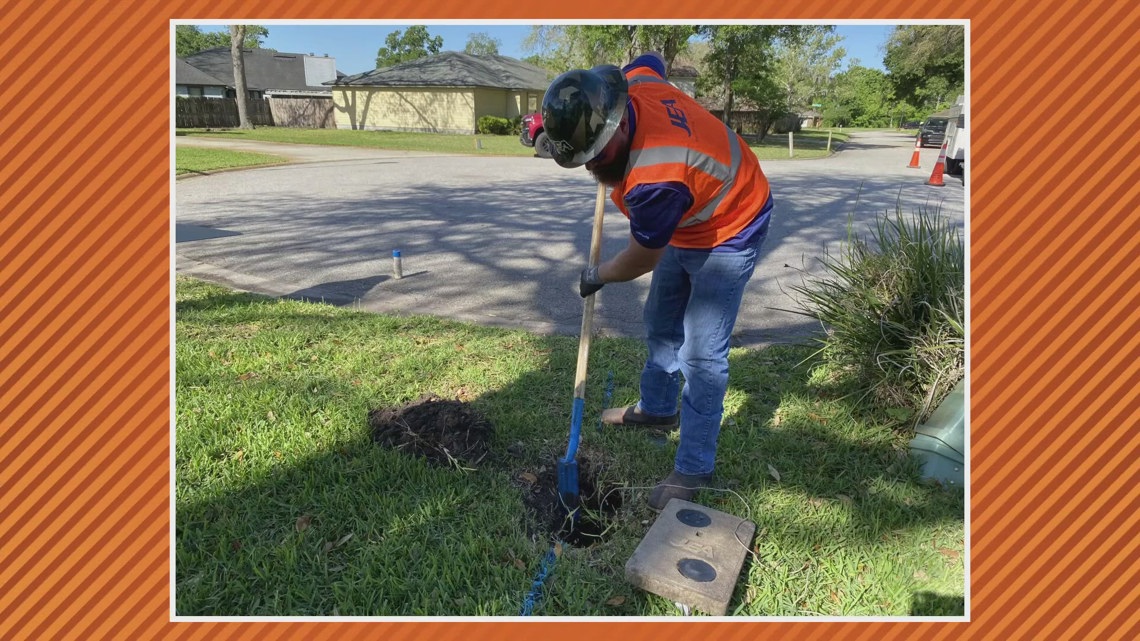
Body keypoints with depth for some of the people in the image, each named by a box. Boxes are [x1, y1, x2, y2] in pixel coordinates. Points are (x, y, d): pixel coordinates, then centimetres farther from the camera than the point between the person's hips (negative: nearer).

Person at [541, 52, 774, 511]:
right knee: (660, 324, 19)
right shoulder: (632, 83, -18)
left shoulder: (654, 181, -41)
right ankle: (657, 407, 40)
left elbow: (642, 259, -24)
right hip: (686, 225, 10)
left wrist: (596, 276, -3)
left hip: (728, 234, -9)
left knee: (701, 354, -9)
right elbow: (650, 61, 9)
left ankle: (693, 469, 4)